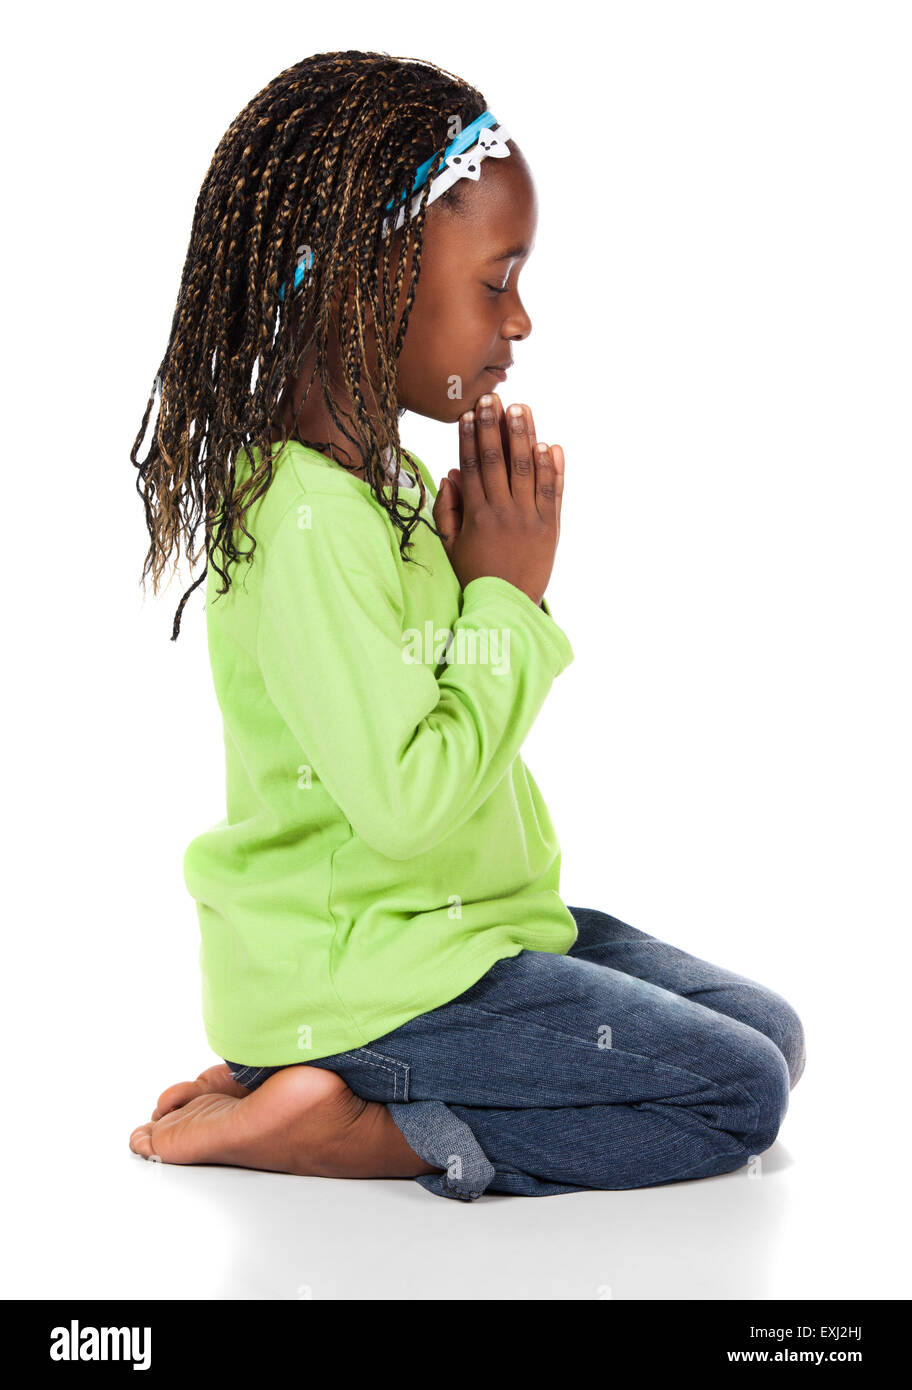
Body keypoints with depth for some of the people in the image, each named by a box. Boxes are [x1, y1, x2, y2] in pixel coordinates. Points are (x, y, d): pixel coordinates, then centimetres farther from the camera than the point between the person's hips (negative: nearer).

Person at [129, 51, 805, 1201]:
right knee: (737, 1093, -8)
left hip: (469, 910, 10)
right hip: (353, 967, -10)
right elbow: (408, 800, -26)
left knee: (766, 1029, 9)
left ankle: (342, 1085, 3)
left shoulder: (394, 475, 7)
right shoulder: (306, 523, -25)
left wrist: (500, 576, 2)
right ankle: (322, 1120, -8)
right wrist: (508, 591, -18)